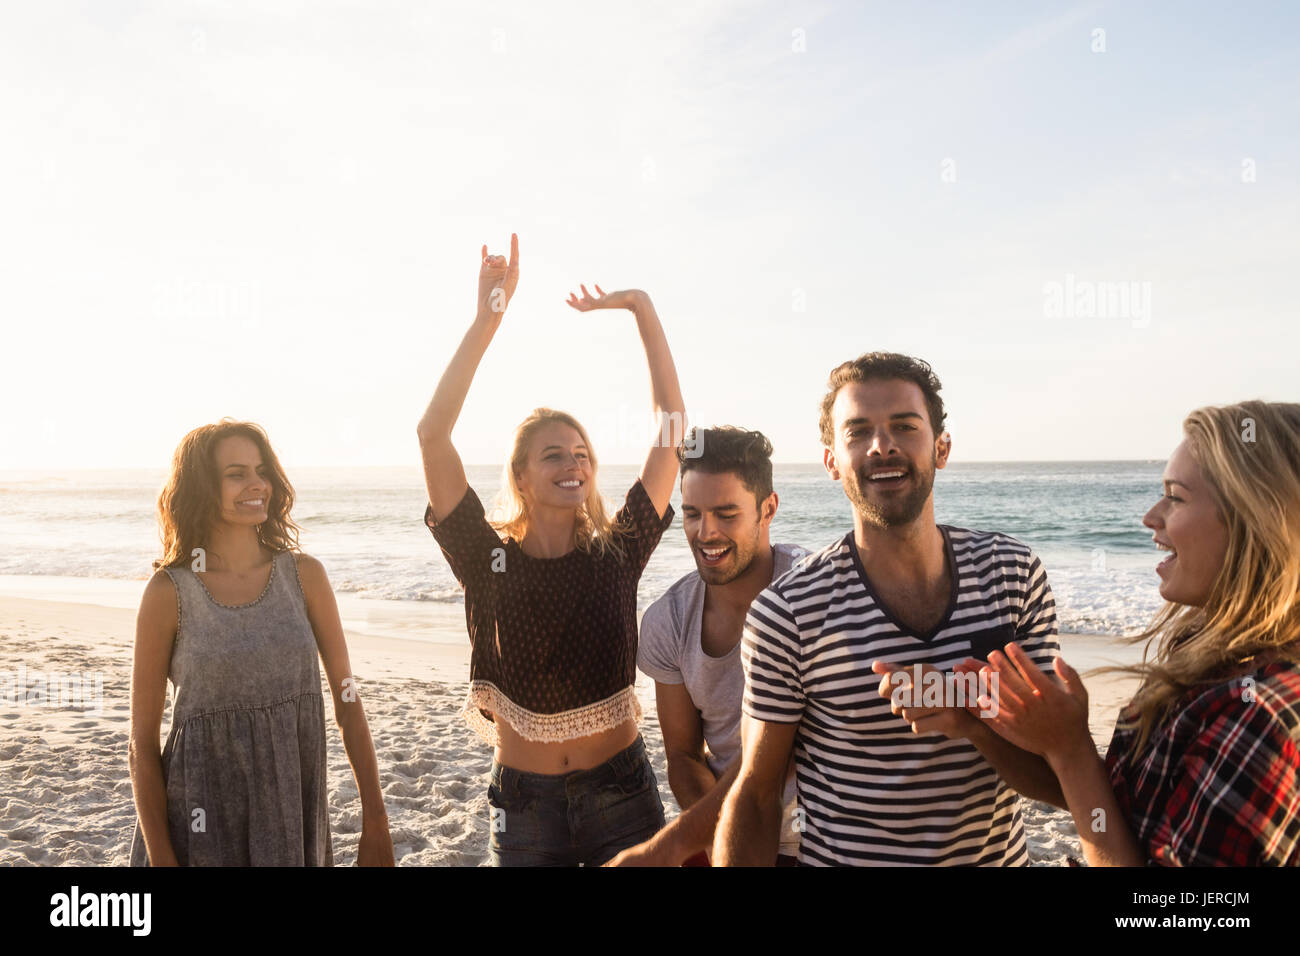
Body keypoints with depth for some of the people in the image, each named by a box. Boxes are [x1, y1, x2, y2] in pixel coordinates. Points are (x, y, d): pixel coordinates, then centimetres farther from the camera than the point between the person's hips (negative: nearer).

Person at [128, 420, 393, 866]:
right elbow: (142, 741, -4)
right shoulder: (168, 592, -8)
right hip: (204, 820, -2)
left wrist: (375, 827, -3)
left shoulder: (304, 574, -3)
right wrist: (160, 856, -8)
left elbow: (348, 701, -2)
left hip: (294, 809, 2)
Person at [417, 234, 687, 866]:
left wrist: (641, 308, -5)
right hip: (525, 800, 0)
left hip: (621, 794, 1)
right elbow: (432, 434, -16)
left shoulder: (619, 552, -4)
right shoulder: (489, 559, -6)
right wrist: (488, 318, -18)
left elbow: (672, 427, -5)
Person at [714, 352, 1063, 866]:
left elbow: (1051, 777, -9)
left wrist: (972, 718, -27)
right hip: (837, 854, -2)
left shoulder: (1016, 572, -10)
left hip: (1001, 853, 3)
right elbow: (755, 795, -12)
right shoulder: (788, 612, -20)